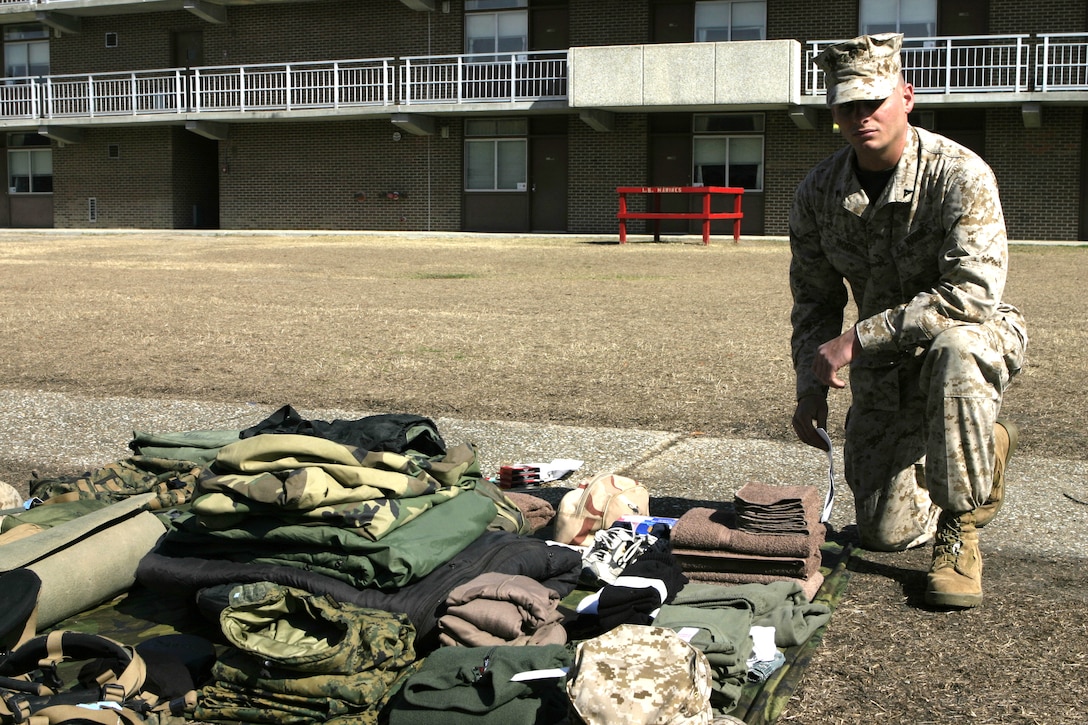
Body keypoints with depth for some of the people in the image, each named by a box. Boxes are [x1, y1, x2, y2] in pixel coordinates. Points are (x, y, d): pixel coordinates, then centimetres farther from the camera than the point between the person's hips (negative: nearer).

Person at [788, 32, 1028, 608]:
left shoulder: (960, 174, -21)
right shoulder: (817, 194, -5)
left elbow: (972, 292, -31)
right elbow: (814, 302, 5)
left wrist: (858, 339, -32)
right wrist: (811, 388, -5)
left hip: (978, 337, -4)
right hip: (885, 368, 5)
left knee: (953, 350, -43)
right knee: (883, 533, 0)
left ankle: (959, 535, -23)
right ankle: (988, 451, 31)